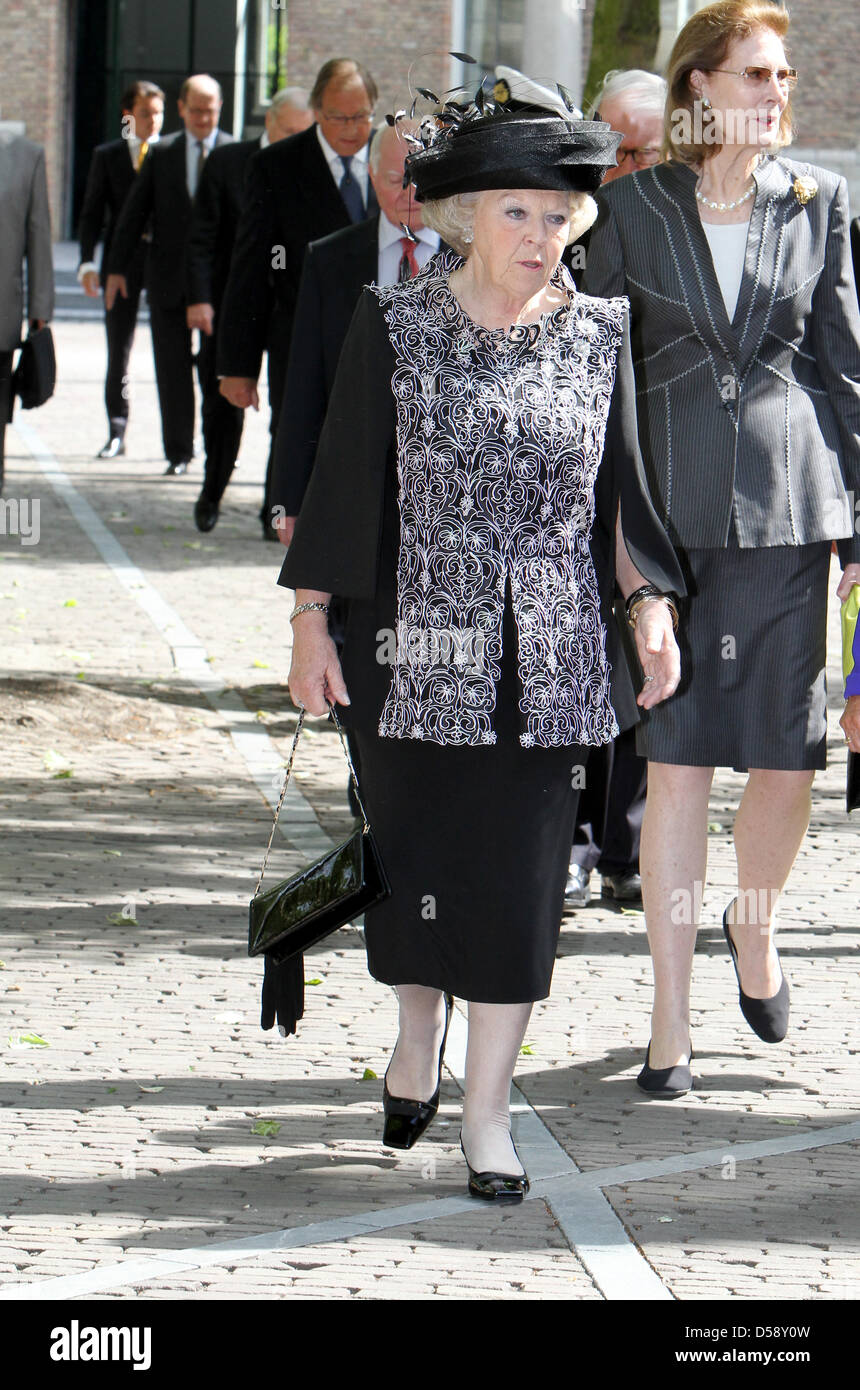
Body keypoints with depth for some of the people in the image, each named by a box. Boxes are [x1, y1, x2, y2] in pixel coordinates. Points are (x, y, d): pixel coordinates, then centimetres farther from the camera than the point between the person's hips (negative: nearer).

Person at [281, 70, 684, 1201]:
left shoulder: (597, 336, 4)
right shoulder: (394, 327, -2)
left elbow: (620, 493, 10)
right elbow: (344, 477, 2)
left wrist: (651, 605, 0)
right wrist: (312, 619, 0)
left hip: (547, 659, 1)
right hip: (415, 642, -1)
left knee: (520, 874, -1)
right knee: (413, 852, 8)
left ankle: (487, 1110, 6)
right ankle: (417, 1036, 35)